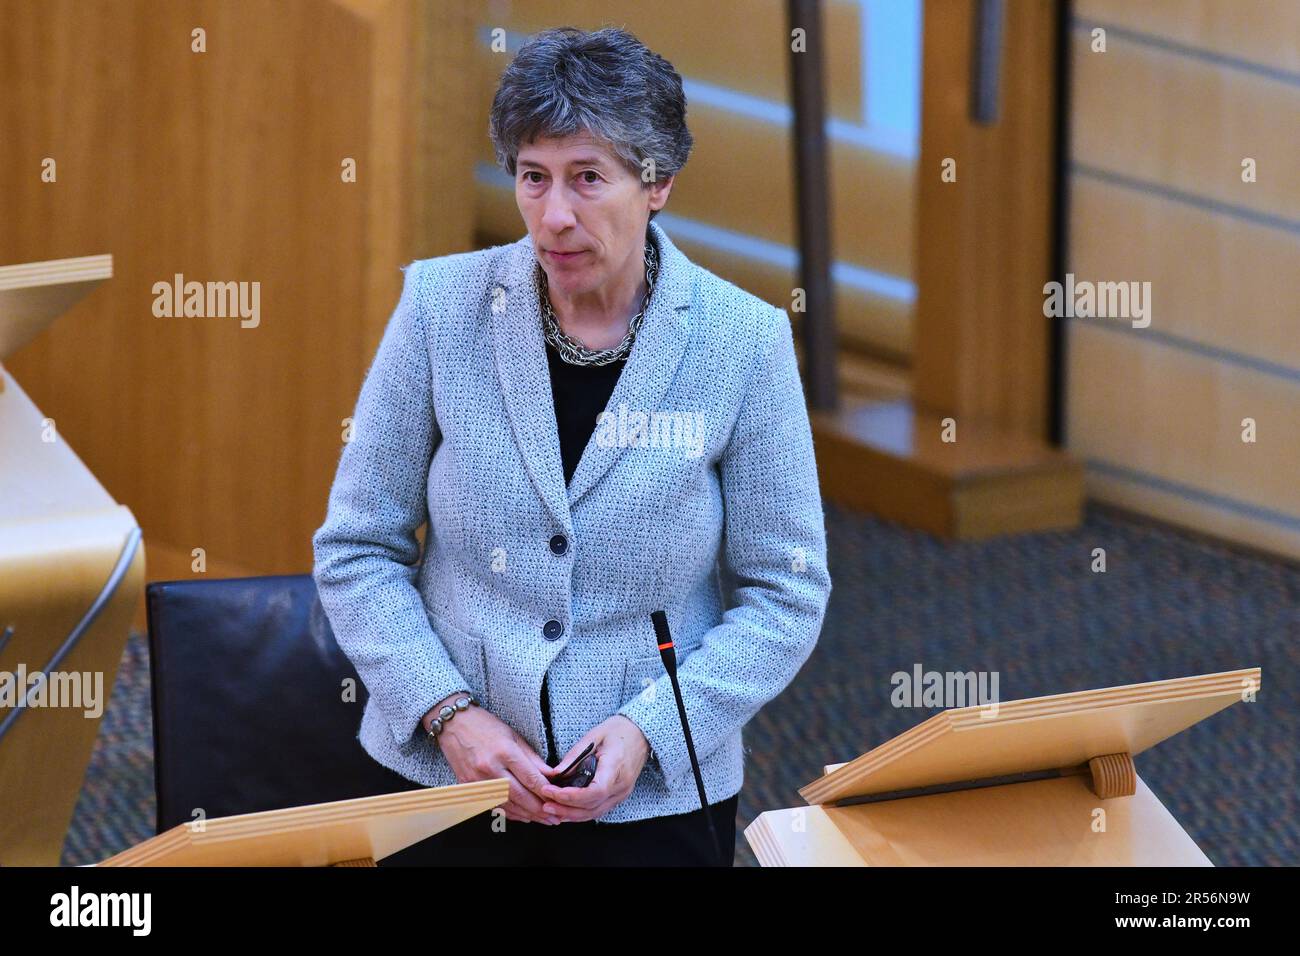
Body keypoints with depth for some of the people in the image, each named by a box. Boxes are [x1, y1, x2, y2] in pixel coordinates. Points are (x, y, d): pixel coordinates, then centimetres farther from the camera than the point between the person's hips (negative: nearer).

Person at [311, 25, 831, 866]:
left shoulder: (744, 341, -8)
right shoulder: (443, 307, -6)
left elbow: (785, 595, -4)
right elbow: (357, 551, -1)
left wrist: (646, 730, -16)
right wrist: (448, 713, -14)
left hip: (655, 794, -1)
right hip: (448, 773, 1)